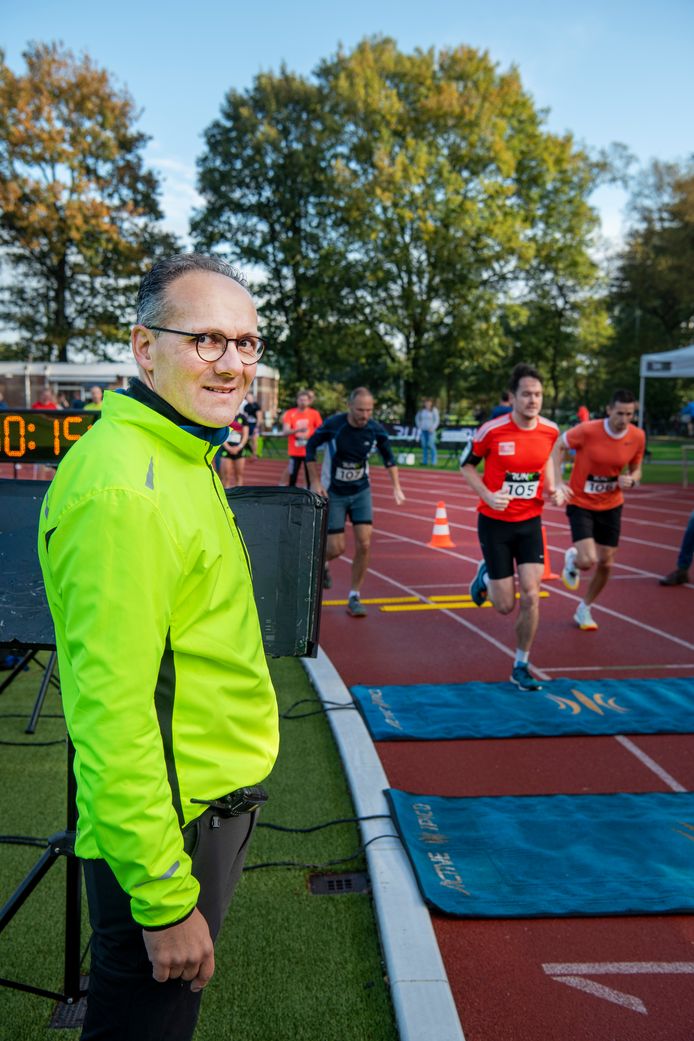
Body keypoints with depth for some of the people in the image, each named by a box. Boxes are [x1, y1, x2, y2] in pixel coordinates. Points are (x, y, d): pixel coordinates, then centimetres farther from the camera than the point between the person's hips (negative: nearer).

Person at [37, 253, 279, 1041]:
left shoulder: (178, 457, 7)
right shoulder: (123, 488, -25)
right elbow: (111, 715, -27)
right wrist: (165, 899, -22)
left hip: (211, 802, 9)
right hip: (165, 833, -9)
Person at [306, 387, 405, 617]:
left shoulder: (375, 429, -11)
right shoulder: (333, 425, -20)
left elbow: (388, 456, 7)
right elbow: (310, 447, -5)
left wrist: (396, 486, -1)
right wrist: (315, 482, -10)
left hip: (361, 491, 3)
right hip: (333, 493, -2)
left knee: (364, 544, -9)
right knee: (336, 548, -4)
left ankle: (354, 597, 6)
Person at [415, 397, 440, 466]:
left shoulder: (434, 410, -2)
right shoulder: (421, 410, 10)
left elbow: (437, 420, -4)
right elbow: (417, 418, 23)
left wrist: (433, 428, -13)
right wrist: (419, 426, 11)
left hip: (430, 431, -4)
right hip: (423, 430, 4)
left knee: (431, 445, -12)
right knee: (424, 445, 3)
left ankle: (433, 462, -9)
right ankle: (425, 461, 9)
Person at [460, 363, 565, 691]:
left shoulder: (550, 430, -5)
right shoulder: (492, 430, -17)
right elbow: (466, 464, -3)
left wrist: (552, 488, -1)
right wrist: (487, 495, -18)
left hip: (530, 522, 3)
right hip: (495, 522, -3)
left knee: (531, 596, -5)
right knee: (505, 605, 2)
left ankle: (521, 666, 14)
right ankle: (485, 575, 38)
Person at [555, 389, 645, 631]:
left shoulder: (637, 437, -8)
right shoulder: (587, 430, -22)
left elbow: (636, 469, 8)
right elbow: (557, 447, -7)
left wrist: (631, 480, -16)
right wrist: (557, 483, -16)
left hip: (611, 506, 4)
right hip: (581, 504, -4)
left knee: (606, 564, 8)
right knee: (588, 561, -20)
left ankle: (584, 610, 31)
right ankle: (572, 559, 21)